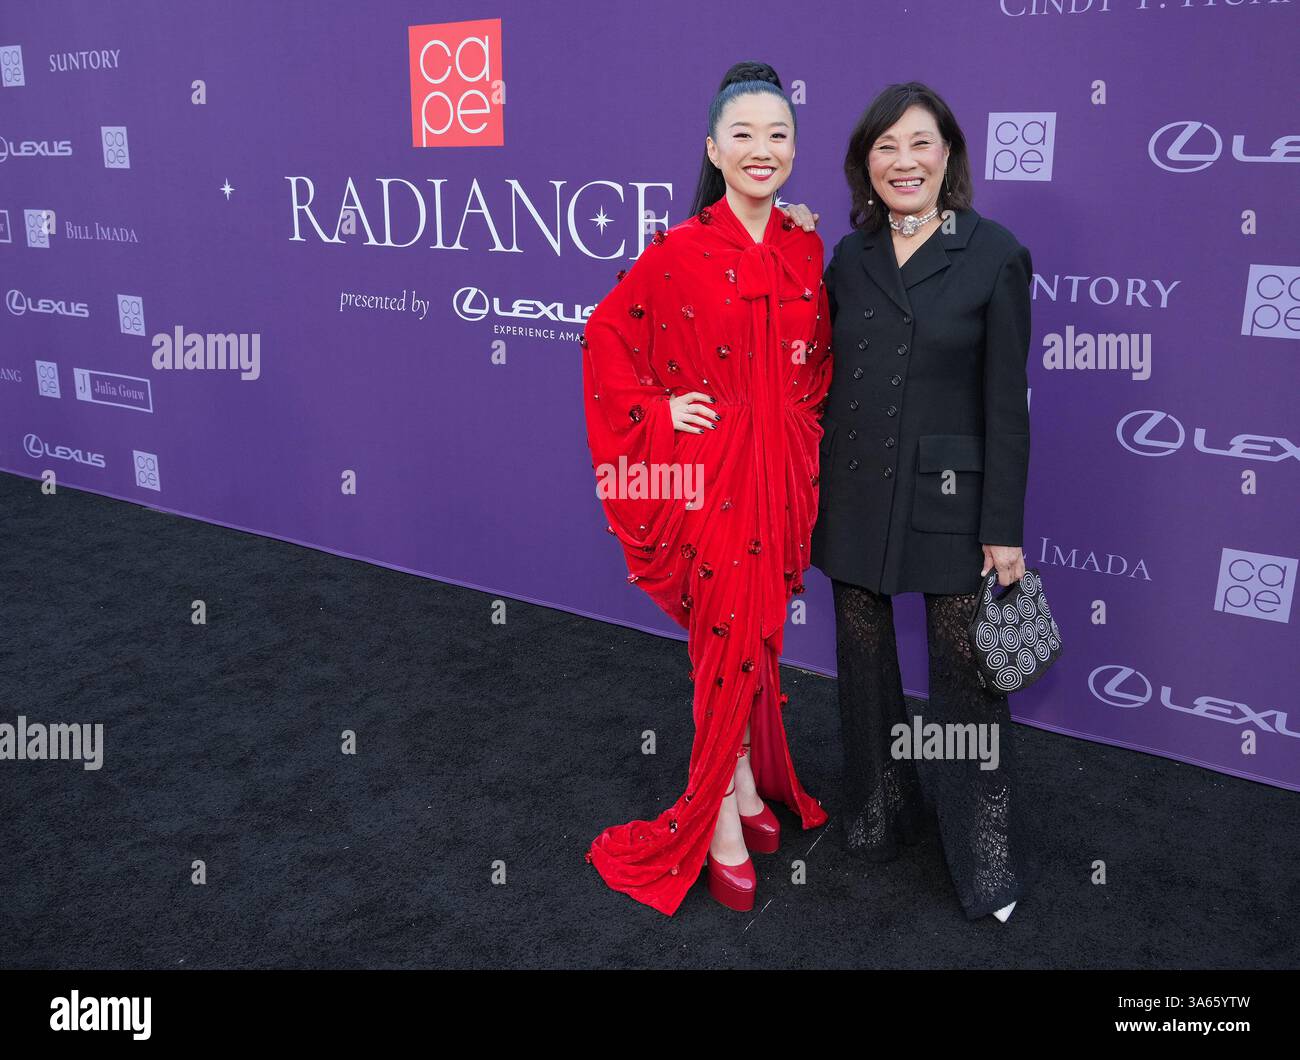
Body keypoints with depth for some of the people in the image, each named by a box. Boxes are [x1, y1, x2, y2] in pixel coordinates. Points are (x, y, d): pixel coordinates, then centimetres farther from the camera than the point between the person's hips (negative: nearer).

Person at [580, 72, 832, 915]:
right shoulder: (680, 251, -8)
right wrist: (656, 409, -9)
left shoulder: (806, 250, 6)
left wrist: (809, 414, 5)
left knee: (758, 631, 15)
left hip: (784, 469, 5)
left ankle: (744, 786, 33)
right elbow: (606, 335, -2)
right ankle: (725, 817, 17)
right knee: (729, 635, 1)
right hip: (709, 469, -4)